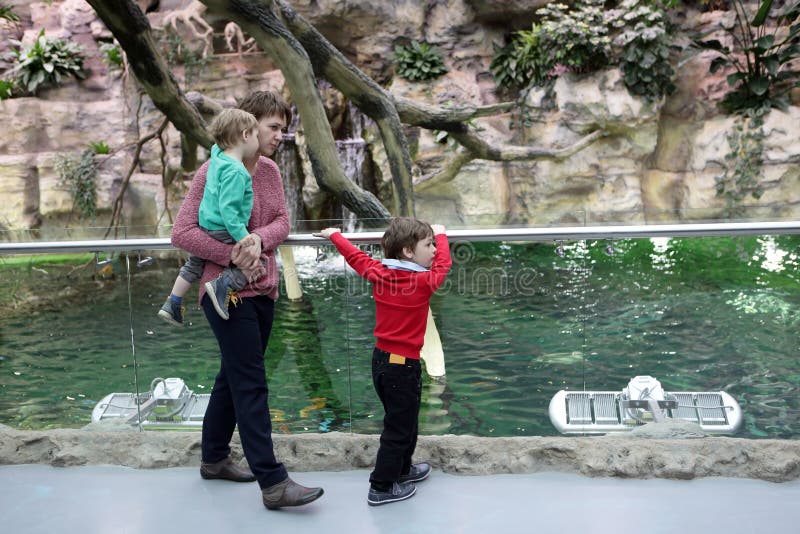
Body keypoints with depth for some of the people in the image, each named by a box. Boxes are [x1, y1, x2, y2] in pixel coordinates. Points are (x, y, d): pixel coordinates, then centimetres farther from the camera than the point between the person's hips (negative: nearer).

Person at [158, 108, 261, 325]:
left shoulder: (217, 155, 2)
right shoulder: (235, 171, -24)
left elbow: (218, 145, 29)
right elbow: (227, 207, -30)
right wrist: (240, 235, -31)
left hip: (205, 226, 10)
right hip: (224, 232, -9)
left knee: (193, 265, 26)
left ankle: (172, 305, 34)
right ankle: (223, 285, -17)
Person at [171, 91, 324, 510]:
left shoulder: (270, 170, 7)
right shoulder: (215, 171, -14)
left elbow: (282, 221, 1)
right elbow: (182, 232, -17)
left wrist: (259, 239, -20)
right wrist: (231, 255, -23)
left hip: (263, 290, 8)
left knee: (234, 376, 18)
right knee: (251, 384, -7)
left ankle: (214, 457, 34)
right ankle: (273, 483, -2)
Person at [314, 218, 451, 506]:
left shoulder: (379, 273, -2)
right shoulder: (424, 281, -17)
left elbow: (355, 256, 14)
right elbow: (443, 263, 1)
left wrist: (335, 235, 31)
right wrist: (441, 235, 19)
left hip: (380, 359, 8)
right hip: (404, 364, -8)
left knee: (403, 420, 25)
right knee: (398, 428, 5)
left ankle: (402, 468, 43)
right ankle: (382, 488, 11)